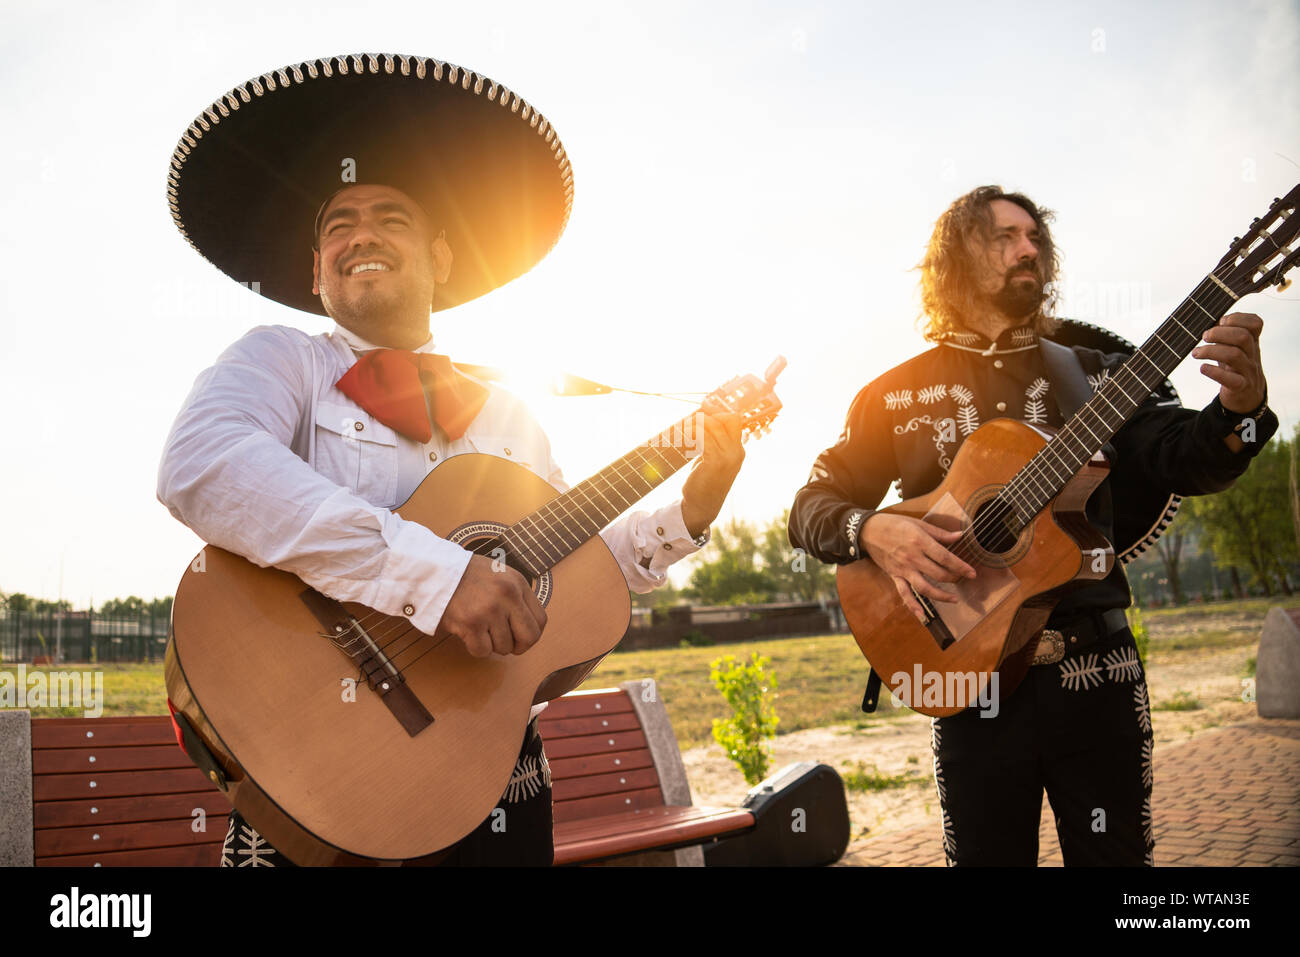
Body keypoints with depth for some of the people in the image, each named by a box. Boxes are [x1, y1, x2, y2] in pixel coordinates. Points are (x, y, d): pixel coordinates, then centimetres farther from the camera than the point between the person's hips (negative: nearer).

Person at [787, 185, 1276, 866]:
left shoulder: (1091, 372, 9)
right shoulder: (895, 394, 5)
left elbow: (1181, 461, -5)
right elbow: (811, 507, 4)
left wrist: (1237, 411, -27)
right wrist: (872, 530, -17)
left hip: (1098, 672, 2)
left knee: (1116, 852, 10)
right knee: (987, 853, 8)